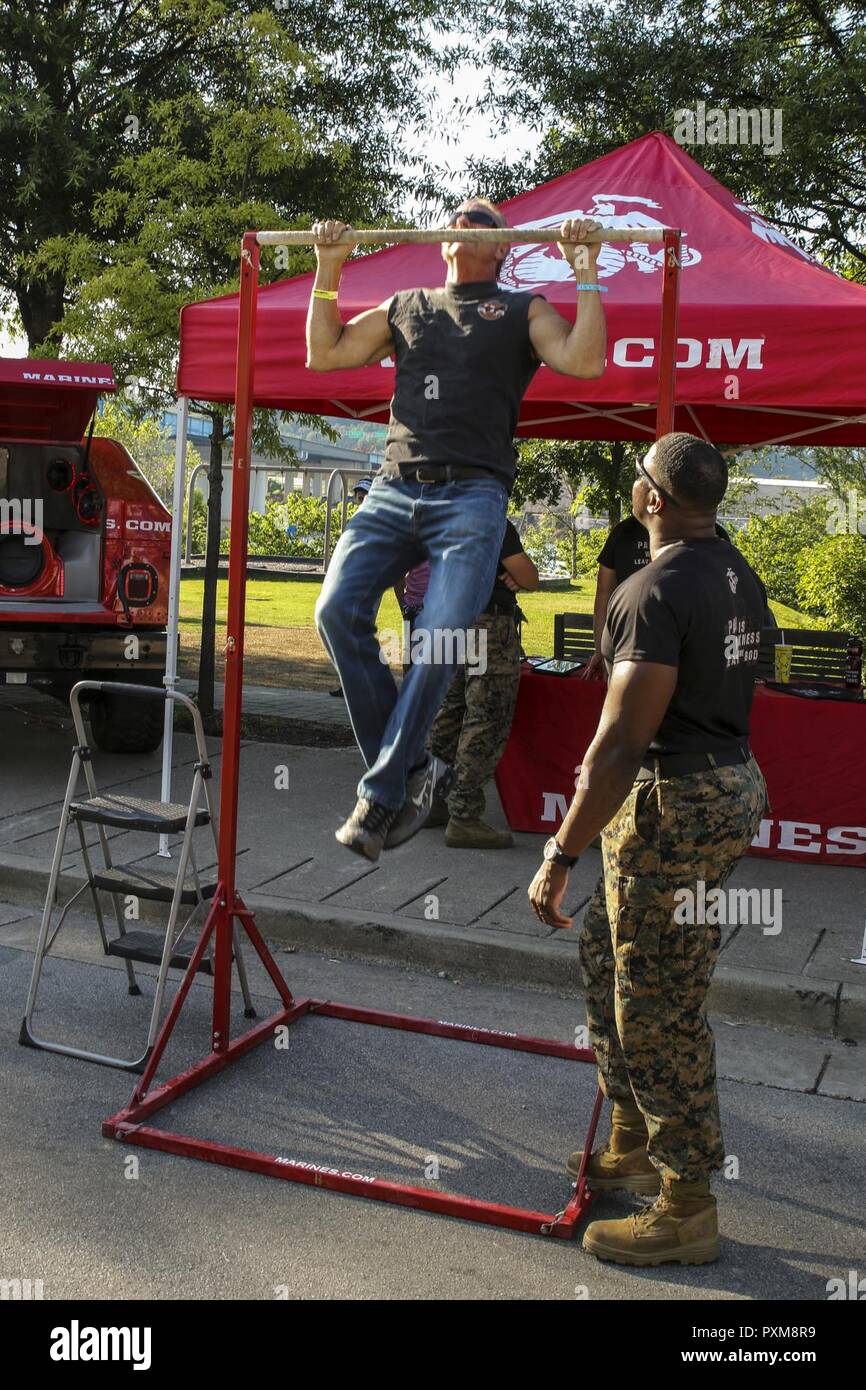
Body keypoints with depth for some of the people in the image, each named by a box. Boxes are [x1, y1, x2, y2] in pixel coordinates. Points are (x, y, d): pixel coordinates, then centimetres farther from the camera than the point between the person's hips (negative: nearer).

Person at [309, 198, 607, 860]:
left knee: (439, 640, -19)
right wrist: (328, 270, 21)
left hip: (472, 495, -3)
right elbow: (323, 354, 26)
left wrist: (587, 271, 0)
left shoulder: (523, 311, 17)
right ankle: (413, 768, -7)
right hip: (394, 489, 4)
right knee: (338, 612, -18)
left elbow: (585, 361, 0)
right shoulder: (405, 307, 27)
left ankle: (381, 794, -7)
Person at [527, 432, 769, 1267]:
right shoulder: (739, 578, 9)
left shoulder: (654, 593, -20)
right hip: (731, 784, 10)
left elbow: (620, 744, -24)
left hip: (672, 804, -10)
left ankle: (687, 1211, 15)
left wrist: (559, 856, -20)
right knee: (609, 960, 22)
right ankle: (634, 1149, 36)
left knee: (660, 1010, 1)